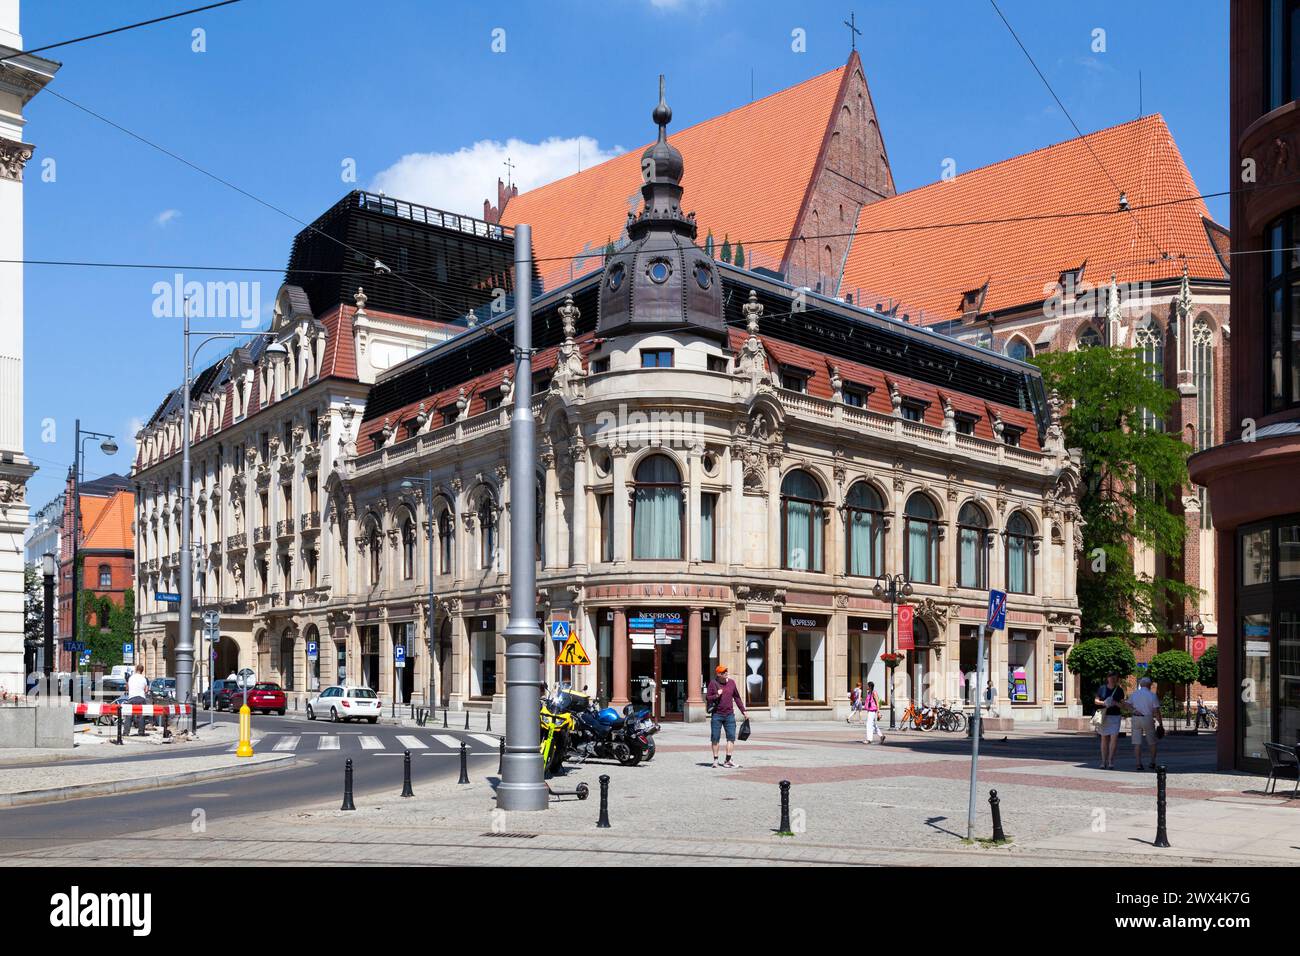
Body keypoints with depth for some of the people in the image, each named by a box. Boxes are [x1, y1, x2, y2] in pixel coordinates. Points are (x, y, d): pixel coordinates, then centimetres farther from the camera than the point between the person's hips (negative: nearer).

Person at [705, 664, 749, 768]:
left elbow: (737, 697, 16)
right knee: (715, 738, 2)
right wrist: (716, 695, -19)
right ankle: (715, 760, 13)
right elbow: (707, 698, -1)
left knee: (731, 737, -5)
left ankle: (728, 760, -2)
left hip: (729, 715, 3)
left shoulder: (731, 682, 7)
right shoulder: (713, 683, -2)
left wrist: (743, 711, 15)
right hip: (717, 715, -2)